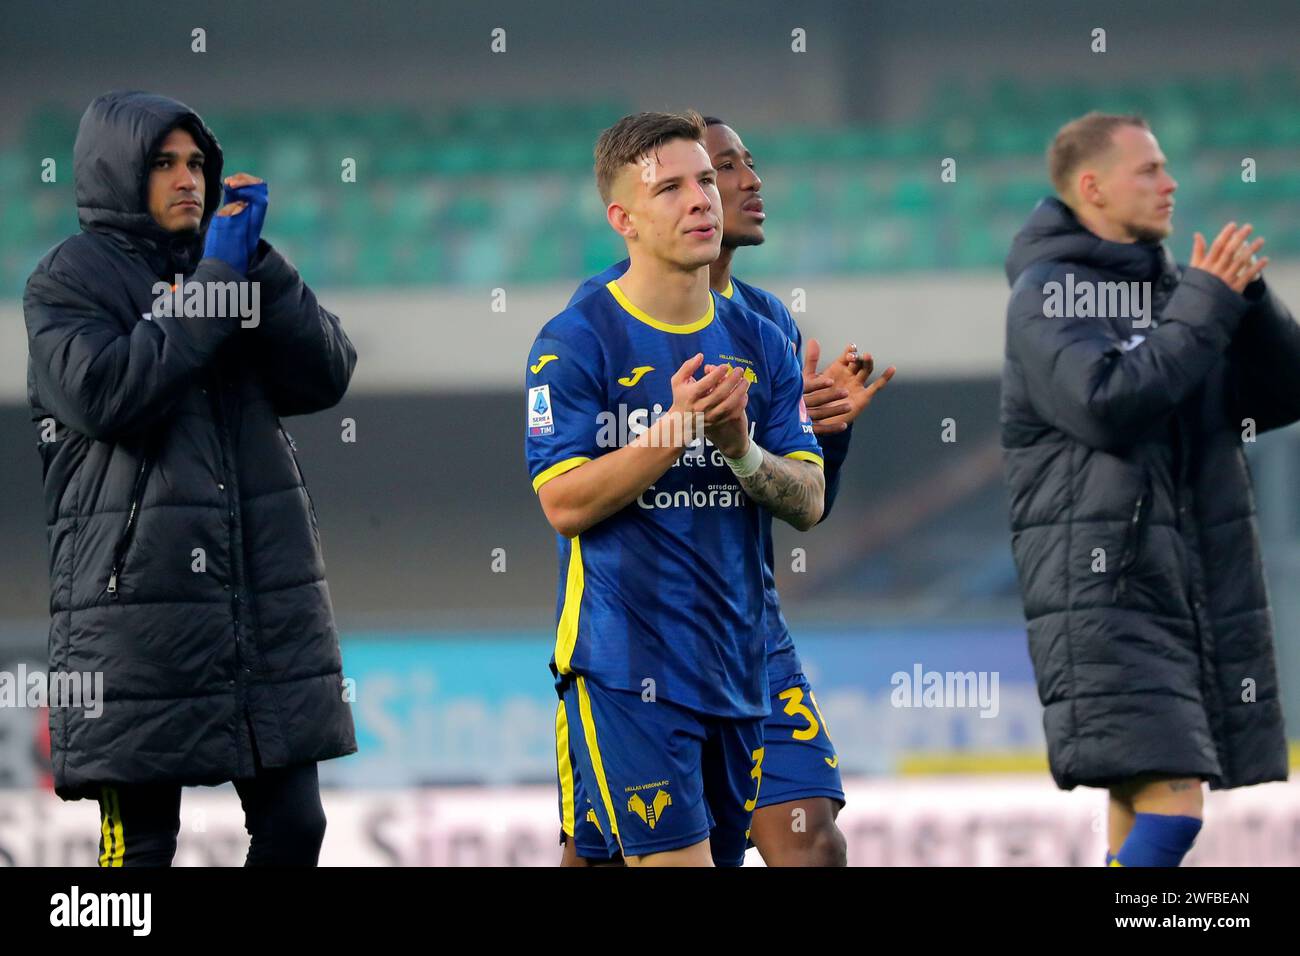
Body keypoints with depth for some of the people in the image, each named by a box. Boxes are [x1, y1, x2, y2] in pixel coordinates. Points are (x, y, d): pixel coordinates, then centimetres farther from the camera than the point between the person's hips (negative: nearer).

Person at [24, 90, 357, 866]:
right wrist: (216, 282, -12)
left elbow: (327, 377, 5)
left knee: (293, 823, 5)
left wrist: (258, 264, -5)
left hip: (269, 597, 5)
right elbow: (106, 393, -17)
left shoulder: (229, 260, 17)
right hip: (138, 593, -5)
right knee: (142, 840, -4)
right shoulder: (70, 280, 2)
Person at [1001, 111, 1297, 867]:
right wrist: (1207, 307, -15)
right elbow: (1107, 404, -21)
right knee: (1170, 808, -17)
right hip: (1104, 588, -7)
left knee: (1140, 813, 6)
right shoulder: (1048, 293, -5)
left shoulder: (1167, 288, 15)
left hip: (1198, 591, 7)